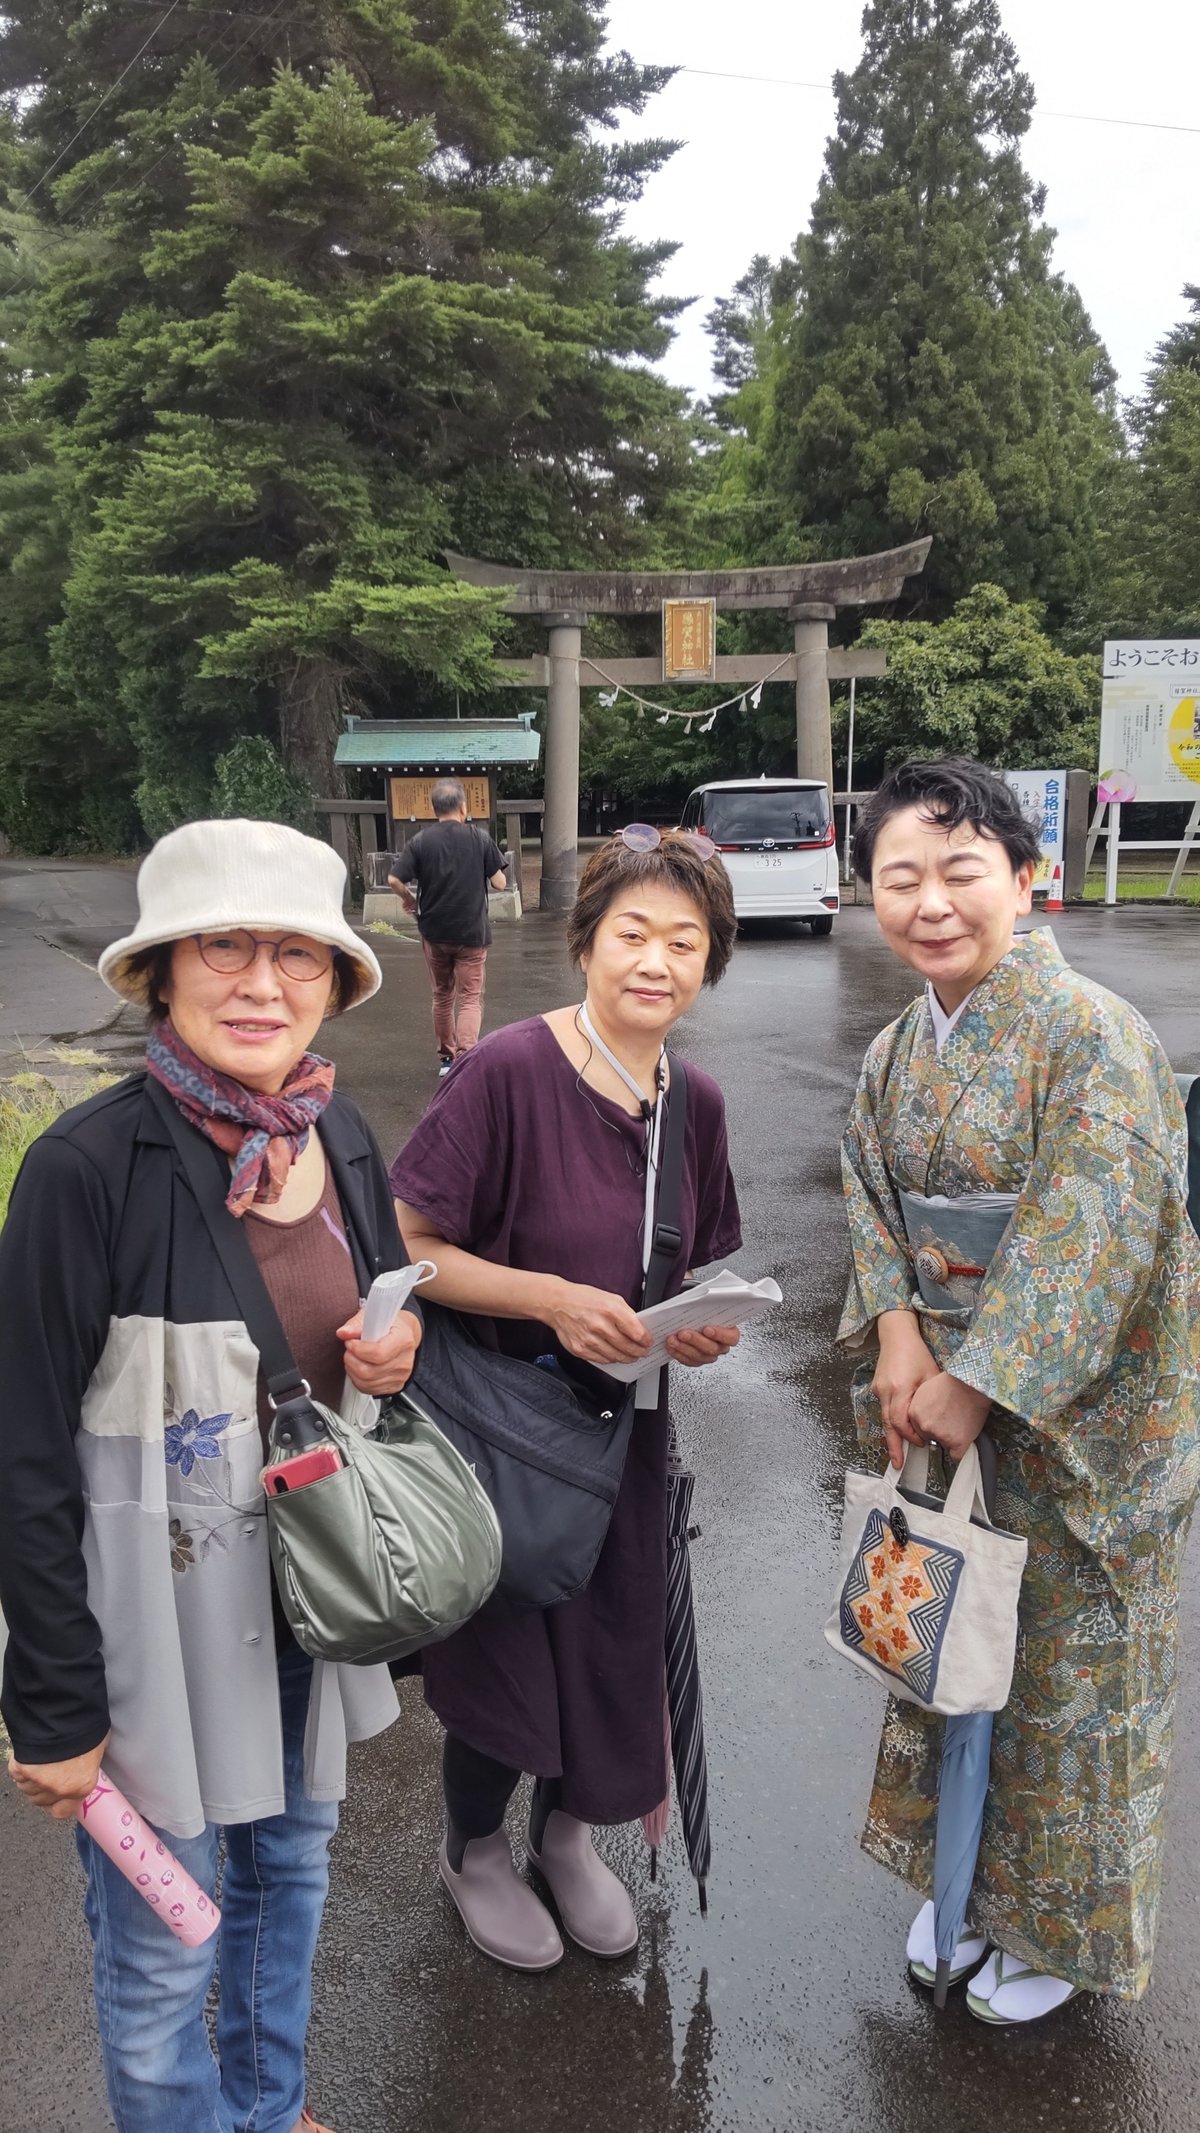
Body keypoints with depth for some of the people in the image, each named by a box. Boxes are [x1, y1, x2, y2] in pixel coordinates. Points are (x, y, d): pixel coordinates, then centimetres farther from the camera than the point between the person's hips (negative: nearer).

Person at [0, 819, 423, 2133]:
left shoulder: (338, 1138, -4)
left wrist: (397, 1350, -10)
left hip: (317, 1585, 6)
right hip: (158, 1612, -6)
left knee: (292, 1865, 25)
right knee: (166, 1946, 12)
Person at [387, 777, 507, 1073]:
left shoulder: (421, 841, -5)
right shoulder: (480, 838, -7)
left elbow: (394, 880, -11)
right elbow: (499, 882, -3)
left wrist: (409, 898, 9)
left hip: (434, 932, 2)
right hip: (472, 932, -2)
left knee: (443, 996, 18)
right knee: (470, 998, 2)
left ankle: (446, 1057, 27)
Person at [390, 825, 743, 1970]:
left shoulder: (697, 1101, -1)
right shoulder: (508, 1071, -21)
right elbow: (401, 1244, -20)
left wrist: (708, 1325, -8)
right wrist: (553, 1298, -27)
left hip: (624, 1426, 5)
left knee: (612, 1646, 16)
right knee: (501, 1648, 11)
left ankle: (565, 1831, 47)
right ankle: (473, 1847, 42)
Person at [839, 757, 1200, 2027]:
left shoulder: (1093, 1036, -19)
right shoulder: (897, 1053, 4)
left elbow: (1093, 1240, -23)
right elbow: (873, 1198, 3)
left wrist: (977, 1387, -20)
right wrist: (899, 1337, -13)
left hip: (1075, 1420, -6)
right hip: (942, 1408, 6)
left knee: (1068, 1668, 10)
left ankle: (1060, 1928, 34)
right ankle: (963, 1883, 42)